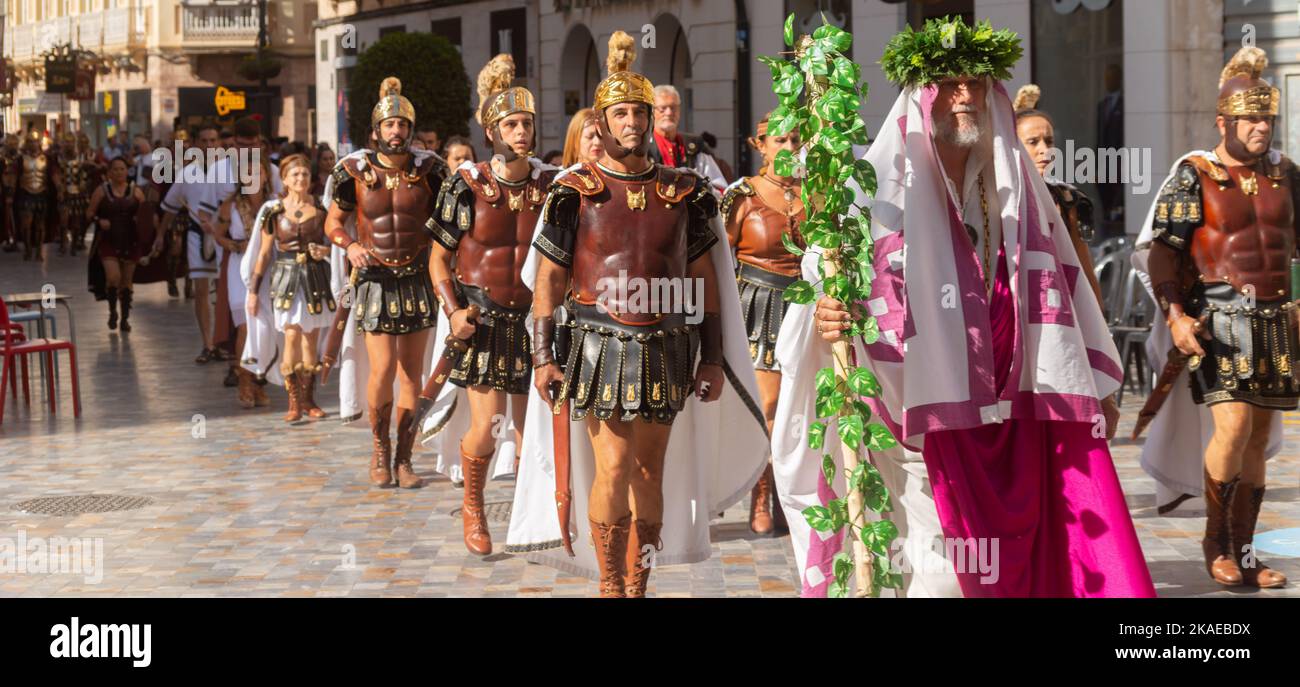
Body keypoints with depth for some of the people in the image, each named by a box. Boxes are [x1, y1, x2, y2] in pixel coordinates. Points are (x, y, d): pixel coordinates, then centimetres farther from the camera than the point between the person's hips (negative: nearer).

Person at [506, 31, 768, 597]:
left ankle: (638, 586, 18)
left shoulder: (684, 192, 6)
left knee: (651, 471, 8)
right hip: (599, 345, -3)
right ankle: (609, 584, 4)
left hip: (665, 352, 3)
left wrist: (713, 357, 6)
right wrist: (543, 357, -7)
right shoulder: (576, 190, -1)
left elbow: (706, 278, 10)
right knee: (614, 465, -11)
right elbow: (547, 279, 0)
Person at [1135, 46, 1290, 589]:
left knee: (1259, 438, 6)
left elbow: (1294, 239, 22)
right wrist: (1176, 315, -19)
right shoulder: (1194, 176, -4)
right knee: (1232, 427, -17)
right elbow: (1161, 250, -8)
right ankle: (1216, 540, 1)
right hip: (1221, 315, -5)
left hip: (1276, 317, 5)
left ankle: (1243, 551, 13)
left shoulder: (1282, 172, 11)